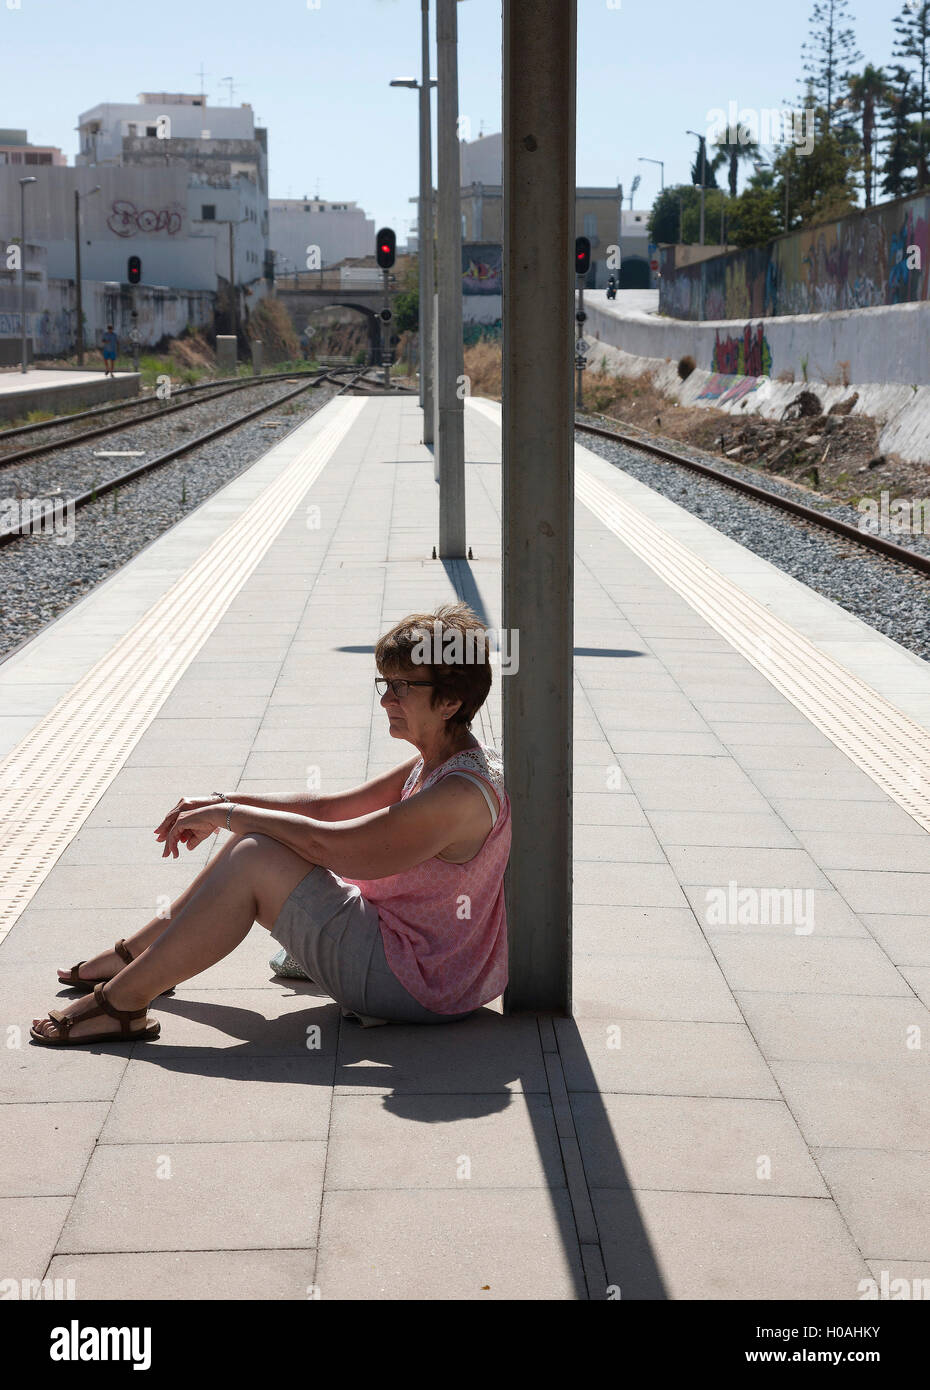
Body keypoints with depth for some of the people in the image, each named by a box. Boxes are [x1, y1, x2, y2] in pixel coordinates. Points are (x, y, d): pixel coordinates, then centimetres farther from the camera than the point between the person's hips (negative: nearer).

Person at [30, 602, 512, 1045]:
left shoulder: (462, 794, -26)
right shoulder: (433, 764, 6)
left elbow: (327, 844, -25)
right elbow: (331, 808, 11)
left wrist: (225, 815, -13)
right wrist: (223, 806, 0)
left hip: (414, 984, -10)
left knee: (254, 860, -17)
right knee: (252, 841, 12)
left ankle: (122, 1002, -9)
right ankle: (136, 954, 26)